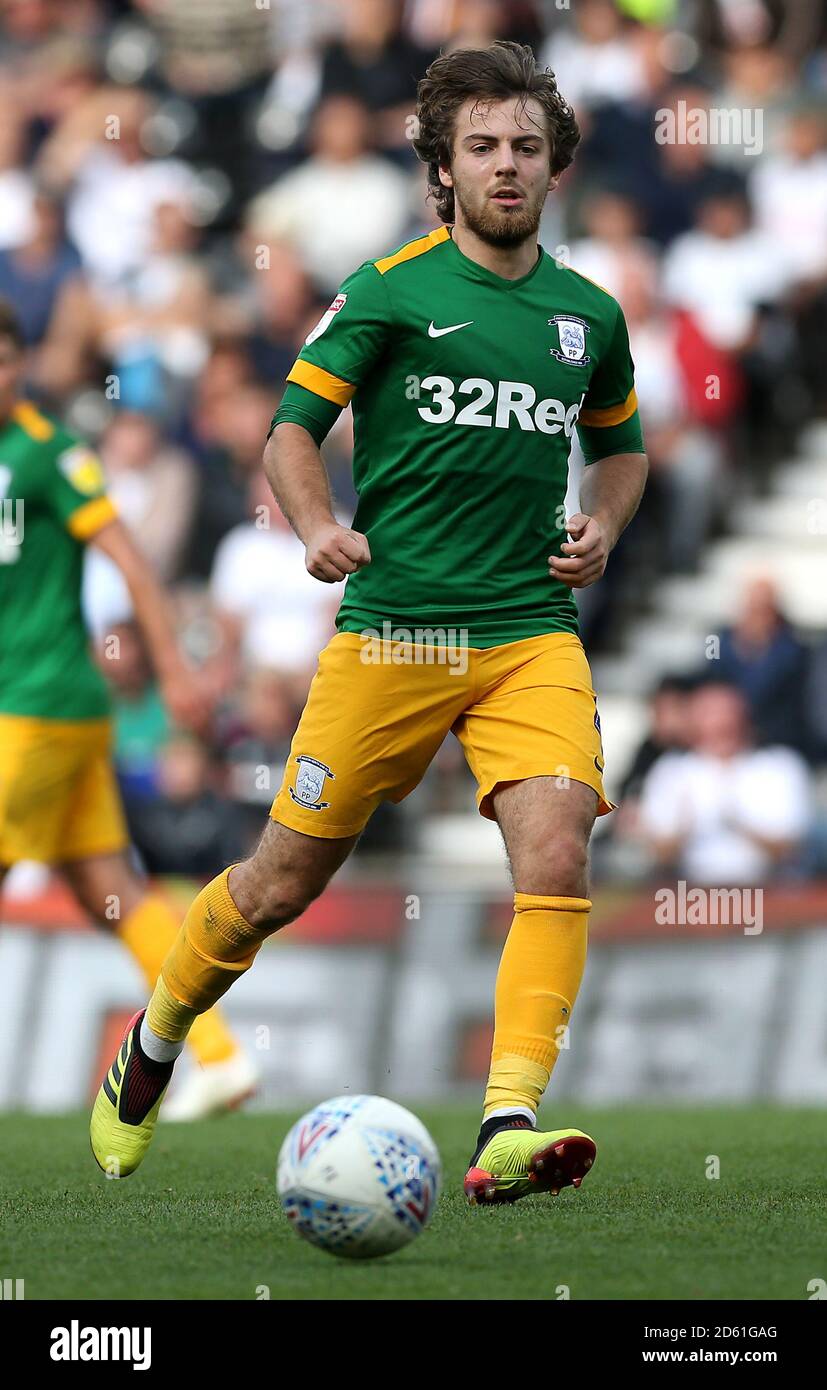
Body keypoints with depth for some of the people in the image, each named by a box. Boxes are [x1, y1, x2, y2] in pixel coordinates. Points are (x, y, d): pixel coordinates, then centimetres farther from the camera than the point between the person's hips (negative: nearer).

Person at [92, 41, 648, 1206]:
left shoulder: (590, 315, 10)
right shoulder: (390, 291, -2)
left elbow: (619, 444, 27)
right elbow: (292, 430, 0)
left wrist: (601, 526, 7)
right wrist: (317, 527, -19)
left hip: (532, 633, 3)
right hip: (389, 629, -3)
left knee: (557, 858, -20)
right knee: (285, 880, 4)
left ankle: (508, 1129, -24)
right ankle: (153, 1046, 30)